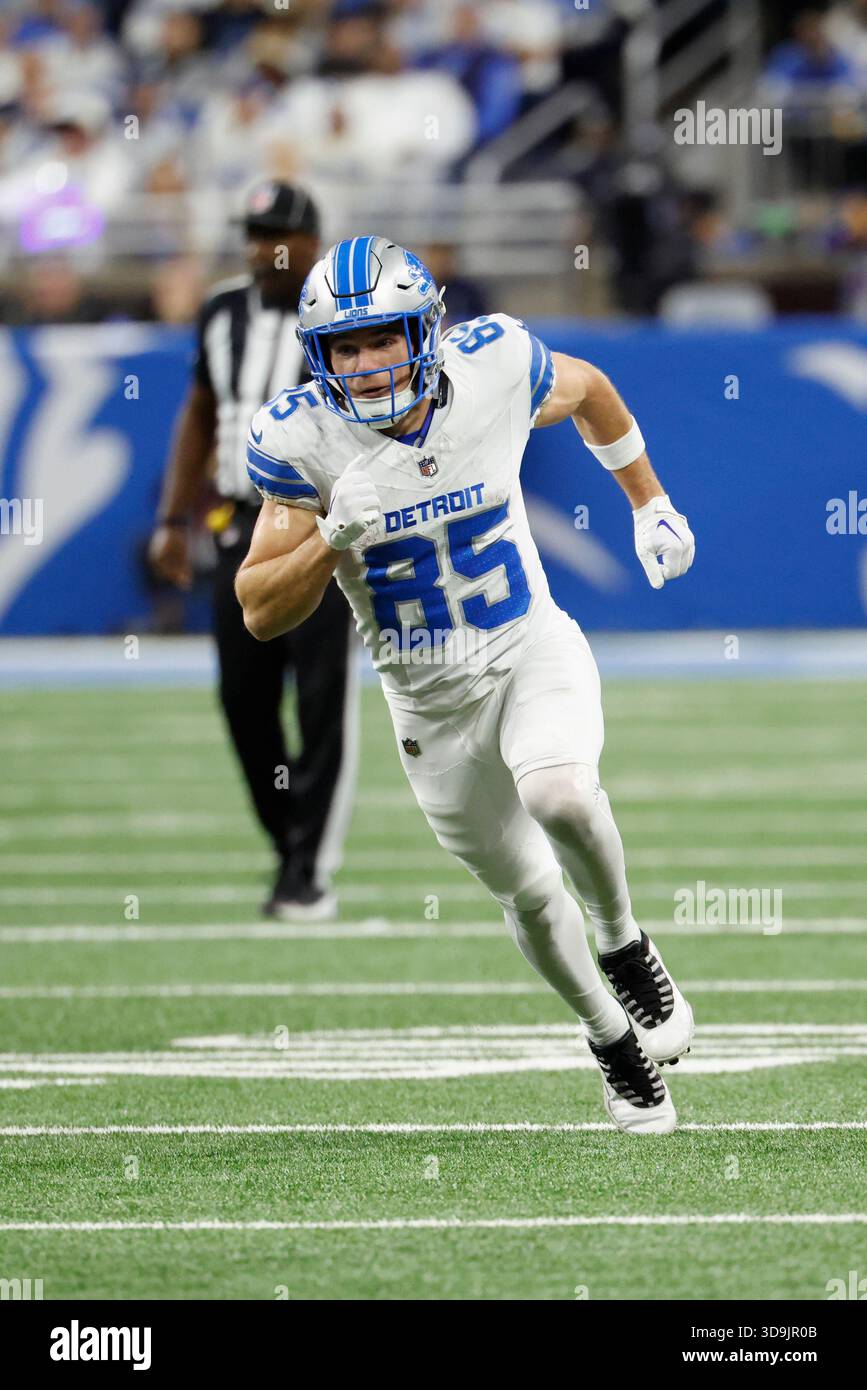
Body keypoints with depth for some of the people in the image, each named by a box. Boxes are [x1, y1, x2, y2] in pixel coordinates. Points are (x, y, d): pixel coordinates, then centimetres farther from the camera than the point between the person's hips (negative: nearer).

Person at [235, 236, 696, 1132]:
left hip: (534, 652, -1)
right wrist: (335, 534, -32)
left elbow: (587, 391, 9)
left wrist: (651, 505, 16)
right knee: (527, 894, 11)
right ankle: (611, 1038, 38)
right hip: (429, 700, 1)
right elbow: (261, 614, -16)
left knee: (559, 797, -30)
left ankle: (623, 943, -1)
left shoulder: (494, 368, -17)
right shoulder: (301, 440, -18)